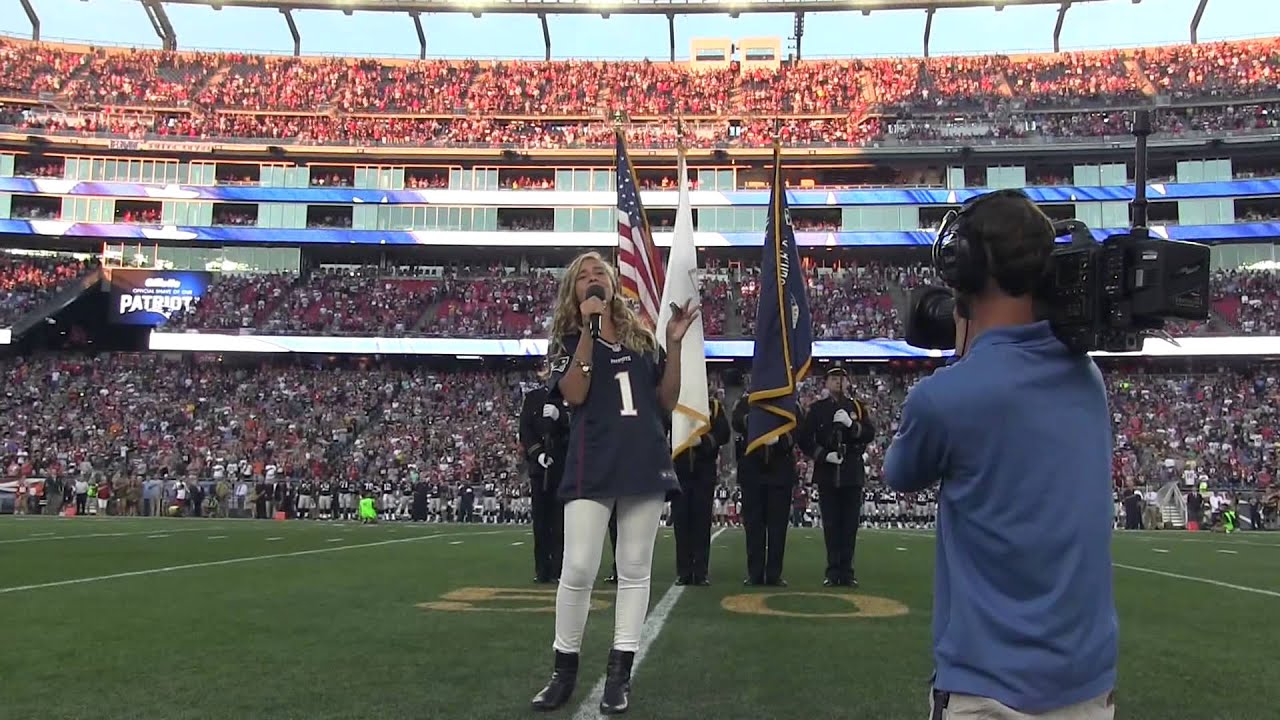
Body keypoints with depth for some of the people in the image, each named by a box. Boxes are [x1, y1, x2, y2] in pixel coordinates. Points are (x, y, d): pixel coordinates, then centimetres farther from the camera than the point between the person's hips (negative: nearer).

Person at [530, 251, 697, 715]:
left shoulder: (642, 338, 16)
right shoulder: (570, 340, 8)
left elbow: (667, 402, 12)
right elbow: (574, 394, -11)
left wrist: (675, 345, 2)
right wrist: (588, 330, -12)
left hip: (645, 463, 3)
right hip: (593, 465, -3)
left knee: (635, 571, 4)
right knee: (578, 571, -9)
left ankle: (619, 673, 13)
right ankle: (565, 671, 8)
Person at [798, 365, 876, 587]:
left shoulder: (858, 407, 10)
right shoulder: (816, 409, 7)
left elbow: (870, 434, 0)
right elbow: (805, 439, 2)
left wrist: (851, 424, -16)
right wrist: (823, 455, -11)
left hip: (852, 474, 1)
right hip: (827, 473, -1)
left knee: (850, 524, 1)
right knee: (831, 524, 0)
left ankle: (847, 572, 8)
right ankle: (833, 572, 7)